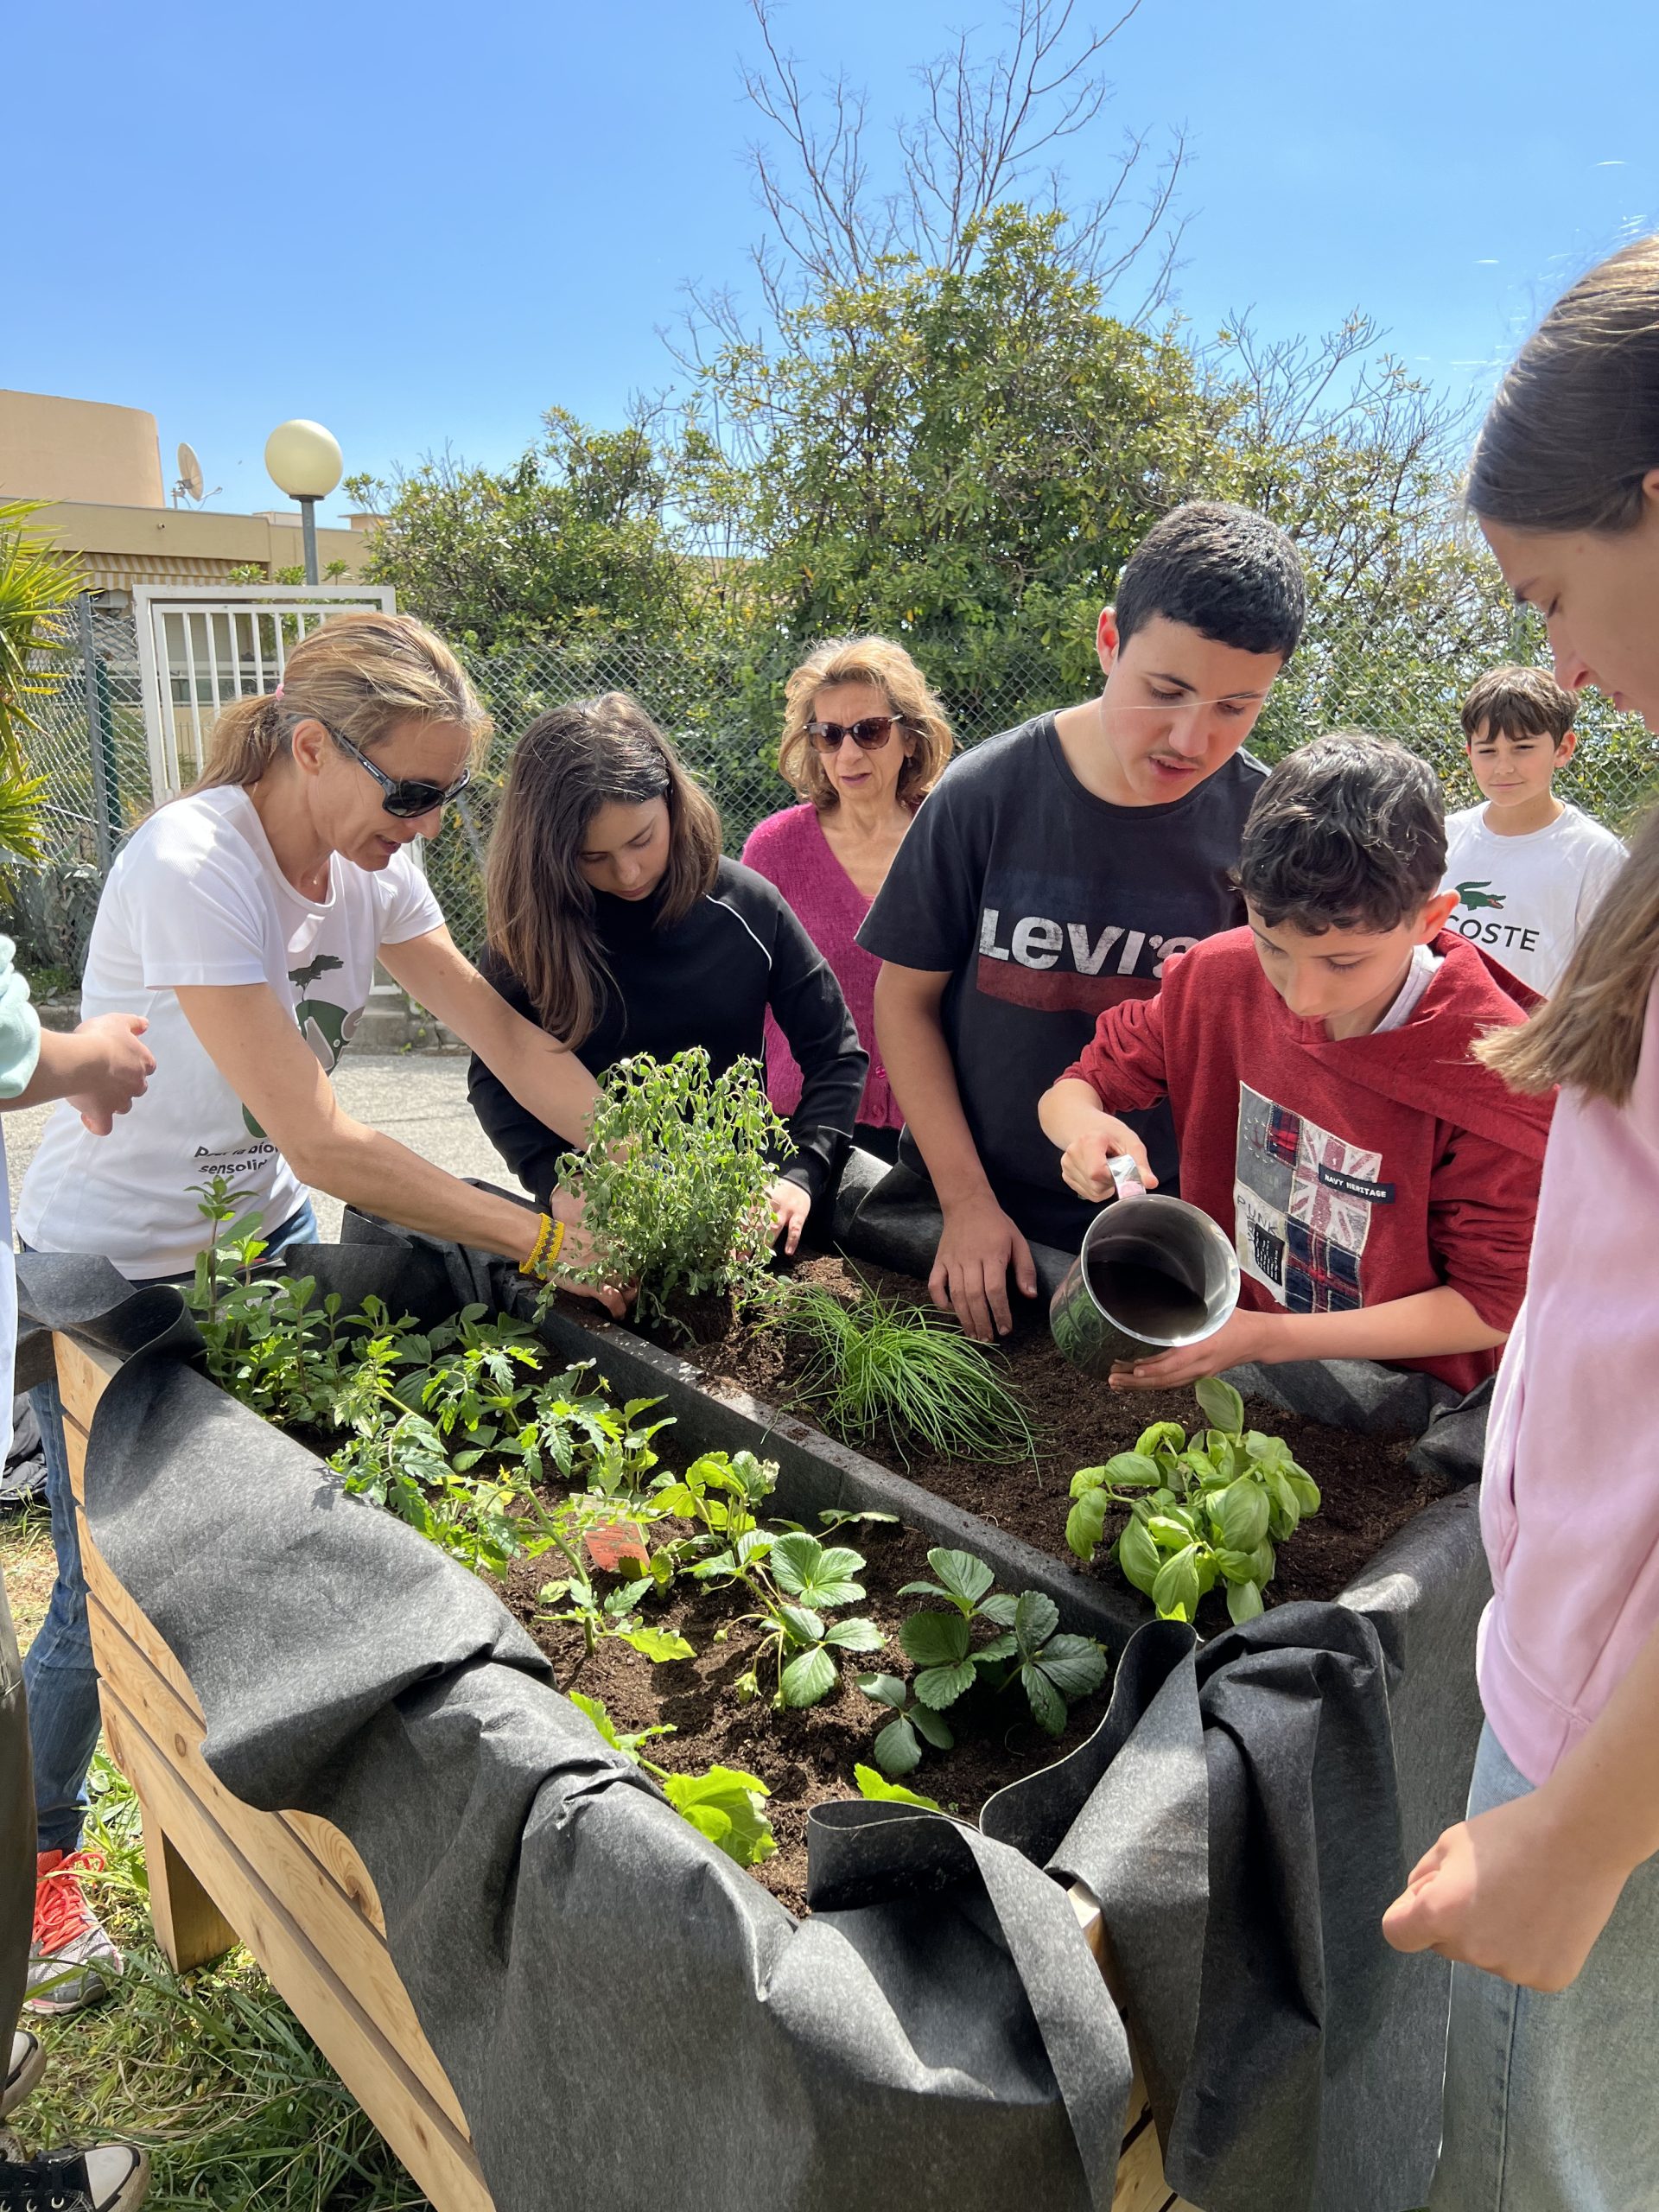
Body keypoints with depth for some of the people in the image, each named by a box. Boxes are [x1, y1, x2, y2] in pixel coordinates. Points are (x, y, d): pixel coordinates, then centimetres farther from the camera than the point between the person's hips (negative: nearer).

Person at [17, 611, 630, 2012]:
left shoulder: (368, 859, -7)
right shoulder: (193, 868, -30)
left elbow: (504, 1032, -8)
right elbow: (322, 1145, -32)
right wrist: (542, 1240, -31)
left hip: (261, 1233, 6)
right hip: (114, 1270, -6)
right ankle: (45, 1859, 35)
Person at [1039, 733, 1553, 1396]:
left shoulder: (1495, 1067, -18)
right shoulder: (1219, 976, -8)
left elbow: (1492, 1304, -12)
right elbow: (1071, 1090, 3)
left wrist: (1268, 1335, -19)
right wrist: (1084, 1127, -22)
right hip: (1215, 1351, 3)